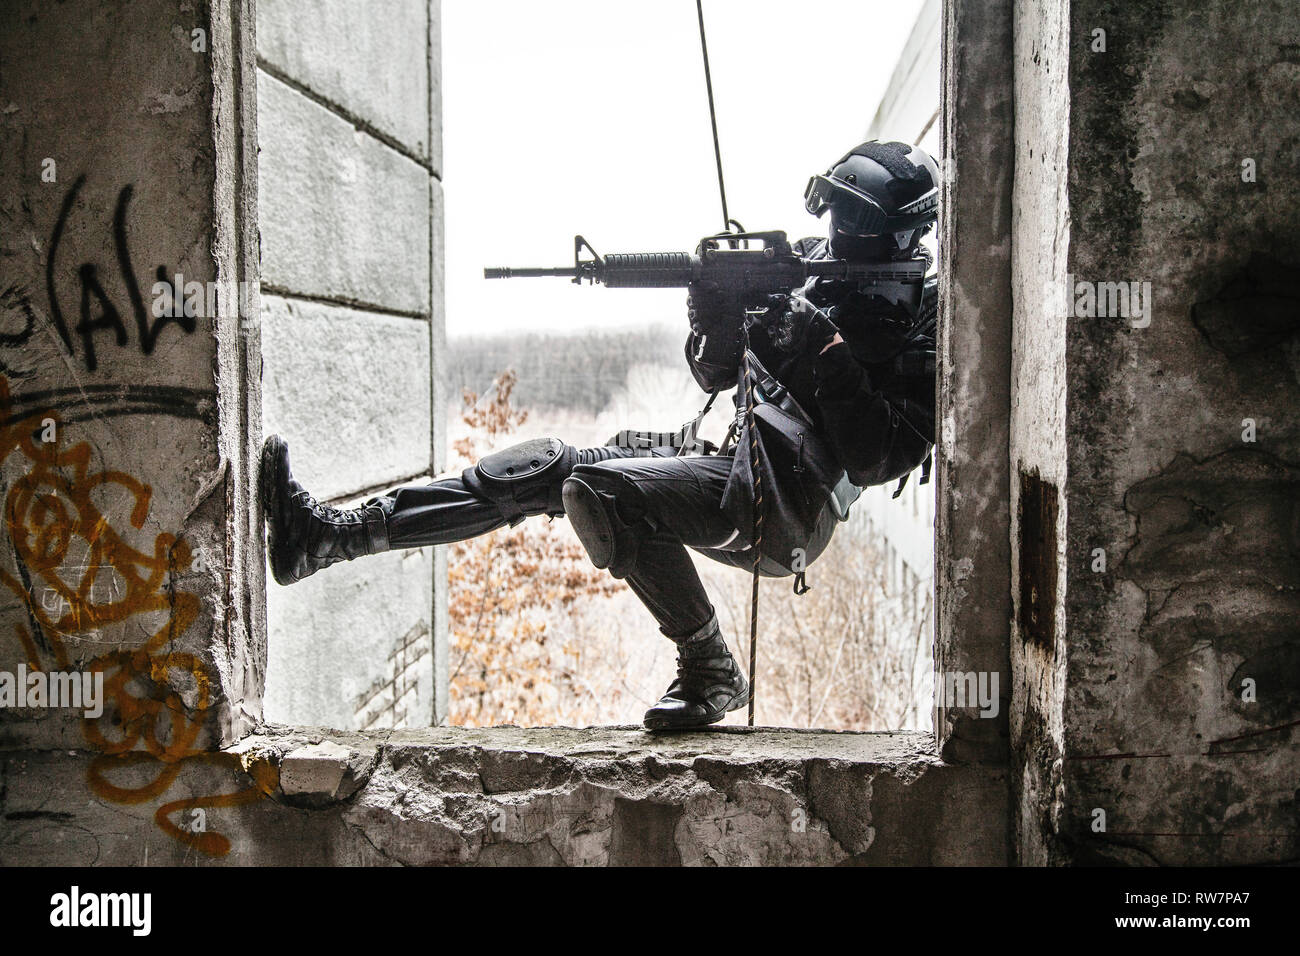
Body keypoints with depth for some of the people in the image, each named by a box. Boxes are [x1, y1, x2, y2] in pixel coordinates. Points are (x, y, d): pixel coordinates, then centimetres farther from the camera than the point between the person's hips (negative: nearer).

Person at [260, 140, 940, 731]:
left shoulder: (923, 320, -6)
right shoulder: (803, 269, 15)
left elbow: (883, 461, -15)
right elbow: (715, 375, 16)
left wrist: (830, 352, -21)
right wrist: (715, 315, -5)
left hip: (784, 513, -8)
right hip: (732, 466, 8)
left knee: (599, 488, -27)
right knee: (544, 467, -2)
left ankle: (710, 673, -13)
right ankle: (328, 536, -2)